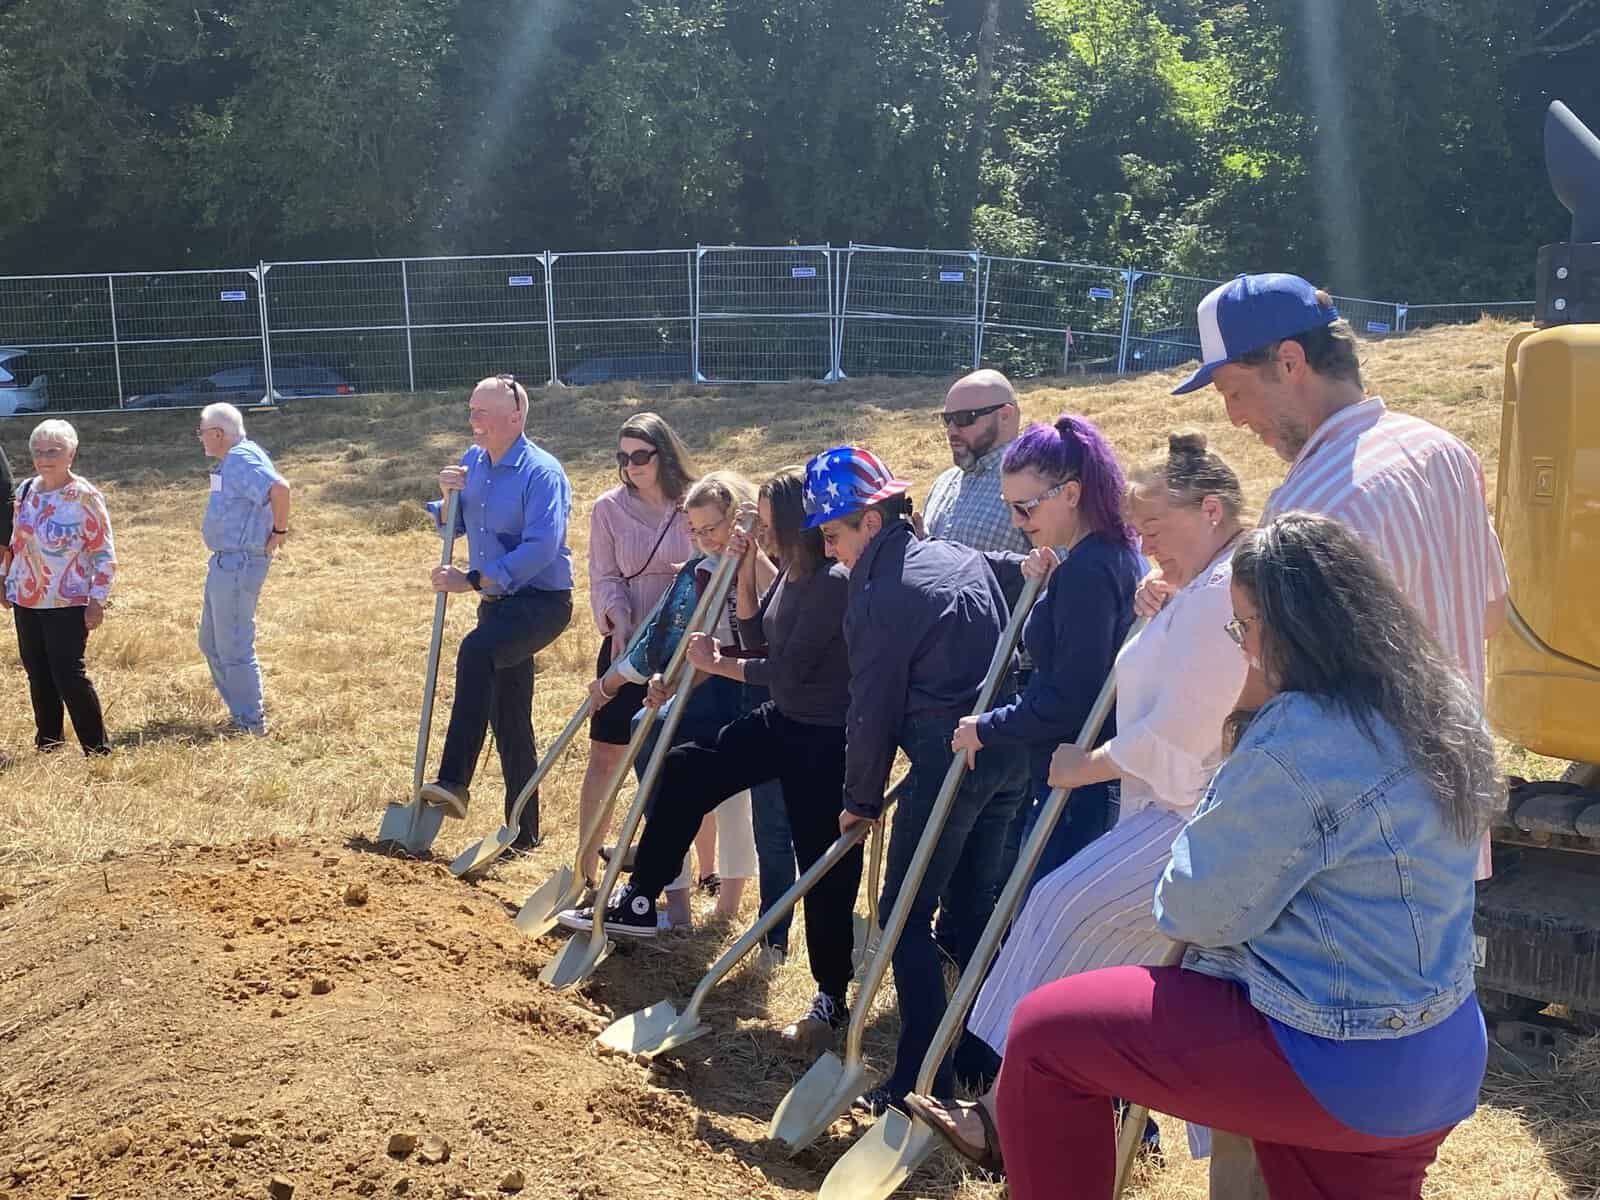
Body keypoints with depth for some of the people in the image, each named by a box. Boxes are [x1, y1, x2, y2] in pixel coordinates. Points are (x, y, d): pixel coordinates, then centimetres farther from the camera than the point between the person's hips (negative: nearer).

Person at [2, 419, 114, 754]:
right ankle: (48, 742, 26)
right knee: (38, 675, 12)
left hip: (68, 603, -6)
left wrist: (97, 600, -14)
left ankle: (98, 749, 3)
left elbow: (104, 553, -11)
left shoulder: (85, 497, -12)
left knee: (69, 675, -8)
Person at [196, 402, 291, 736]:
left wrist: (279, 532, -22)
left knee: (233, 648, -4)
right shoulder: (232, 460, 15)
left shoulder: (241, 459, -18)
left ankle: (251, 723, 6)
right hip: (226, 561, 11)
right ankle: (242, 712, 27)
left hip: (238, 564, -11)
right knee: (212, 643, 19)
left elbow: (279, 488, -33)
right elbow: (269, 491, 27)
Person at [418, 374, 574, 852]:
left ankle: (454, 781, -37)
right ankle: (522, 832, 21)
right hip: (497, 601, 9)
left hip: (542, 601, -8)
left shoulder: (541, 472, -16)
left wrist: (472, 580, -27)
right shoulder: (473, 461, 8)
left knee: (475, 650, -35)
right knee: (508, 722, 11)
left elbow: (541, 548, -26)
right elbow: (453, 527, 18)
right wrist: (448, 496, -4)